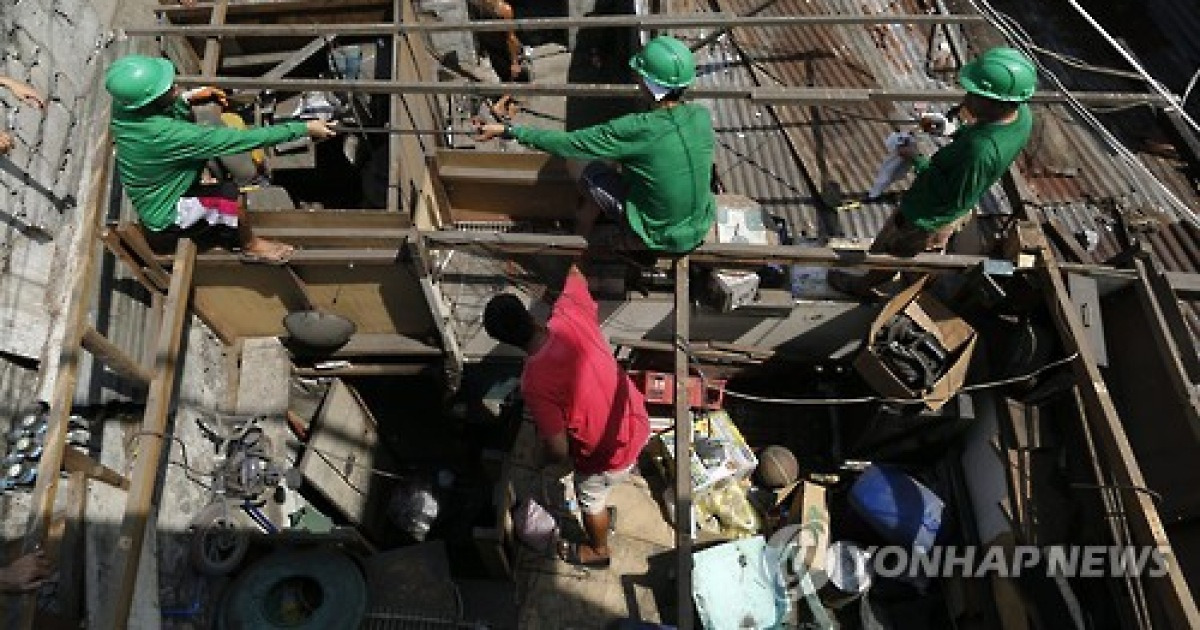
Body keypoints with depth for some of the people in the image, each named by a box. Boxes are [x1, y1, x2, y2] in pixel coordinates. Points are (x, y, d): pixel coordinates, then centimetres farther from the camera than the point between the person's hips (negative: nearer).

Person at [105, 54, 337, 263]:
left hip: (153, 198, 9)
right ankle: (250, 246, 3)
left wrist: (186, 99, -6)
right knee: (230, 194, -28)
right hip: (166, 223, -8)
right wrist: (305, 128, -31)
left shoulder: (123, 107, -16)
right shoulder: (164, 135, -38)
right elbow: (241, 139, -36)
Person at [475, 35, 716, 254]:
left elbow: (566, 143, -20)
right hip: (700, 231, 5)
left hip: (657, 236, -5)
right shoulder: (702, 116, -11)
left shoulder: (638, 129, -27)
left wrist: (506, 130, -11)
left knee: (592, 175, 12)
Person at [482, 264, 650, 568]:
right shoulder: (570, 314, -21)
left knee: (591, 501, 29)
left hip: (609, 454, -4)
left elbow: (558, 450, -24)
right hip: (635, 421, 5)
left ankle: (598, 551, 58)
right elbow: (575, 276, 3)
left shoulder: (534, 382, -34)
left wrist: (562, 460, -1)